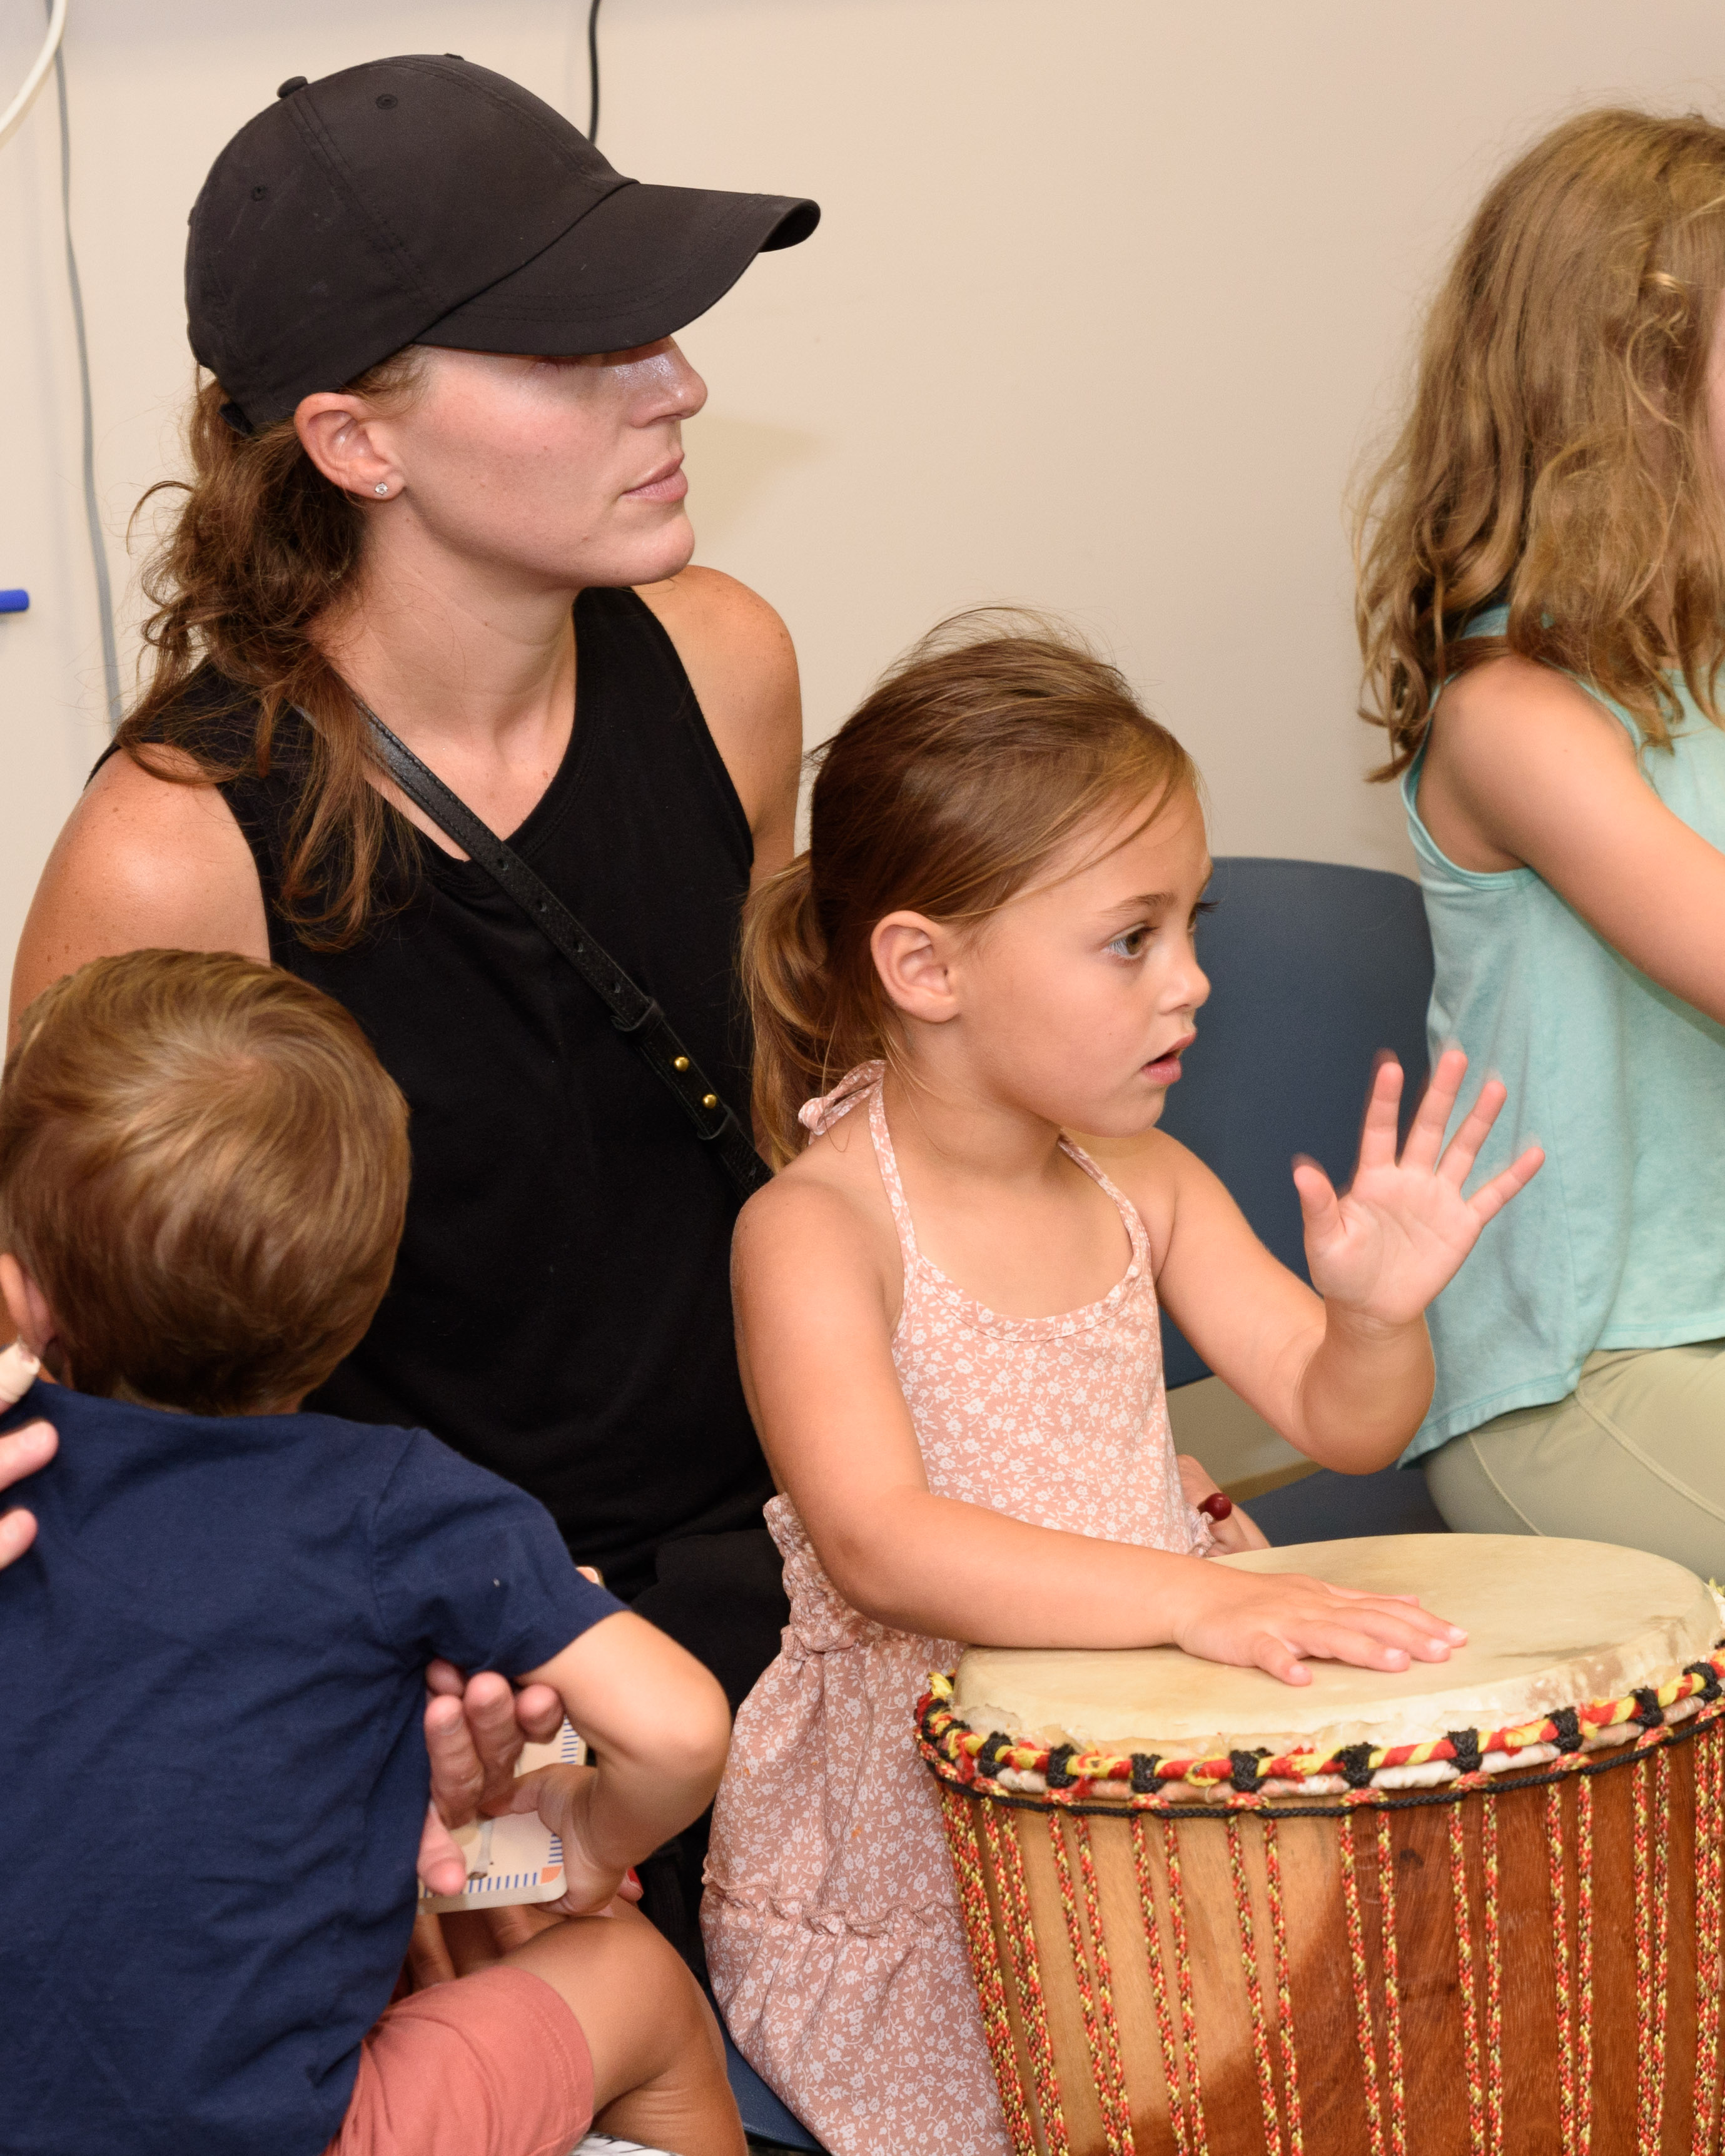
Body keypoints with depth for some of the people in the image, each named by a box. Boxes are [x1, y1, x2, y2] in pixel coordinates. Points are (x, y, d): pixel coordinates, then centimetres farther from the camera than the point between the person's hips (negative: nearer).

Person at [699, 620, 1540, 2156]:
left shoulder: (1146, 1188, 3)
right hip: (899, 1845, -6)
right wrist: (1192, 1595, -41)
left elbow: (1339, 1423, 4)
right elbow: (879, 1545, -31)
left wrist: (1377, 1315, -20)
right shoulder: (817, 1229, -18)